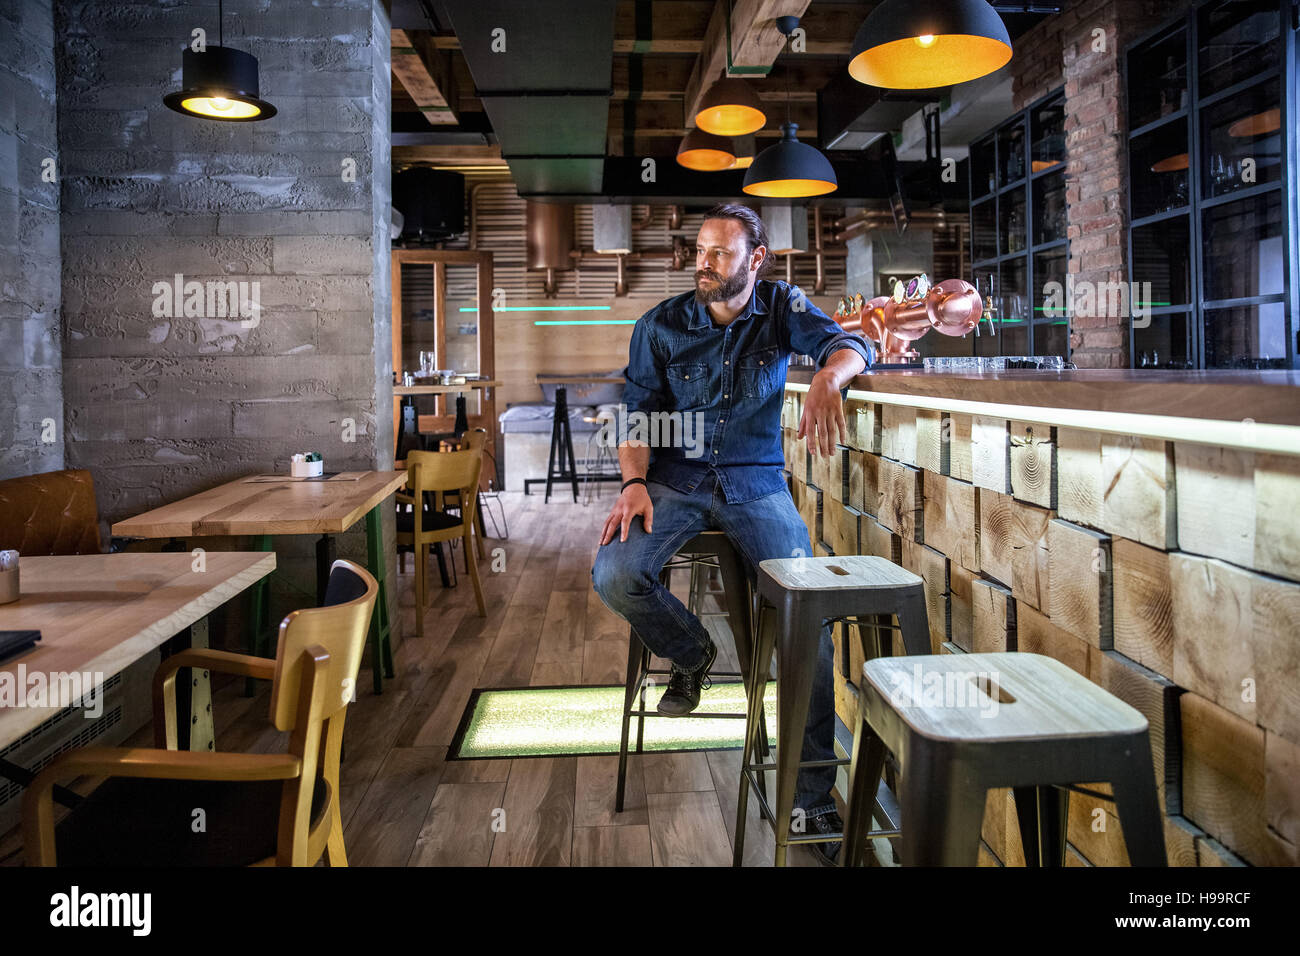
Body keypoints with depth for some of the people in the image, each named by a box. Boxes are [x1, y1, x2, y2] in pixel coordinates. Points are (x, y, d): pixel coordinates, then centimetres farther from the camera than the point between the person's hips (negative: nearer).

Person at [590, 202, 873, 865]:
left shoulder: (781, 308, 2)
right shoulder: (660, 326, 2)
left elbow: (849, 344, -13)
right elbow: (637, 413, 2)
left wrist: (828, 377, -38)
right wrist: (634, 481, -17)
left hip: (757, 485, 0)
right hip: (676, 482, 1)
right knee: (614, 574, -27)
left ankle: (812, 796, -4)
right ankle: (690, 653, 8)